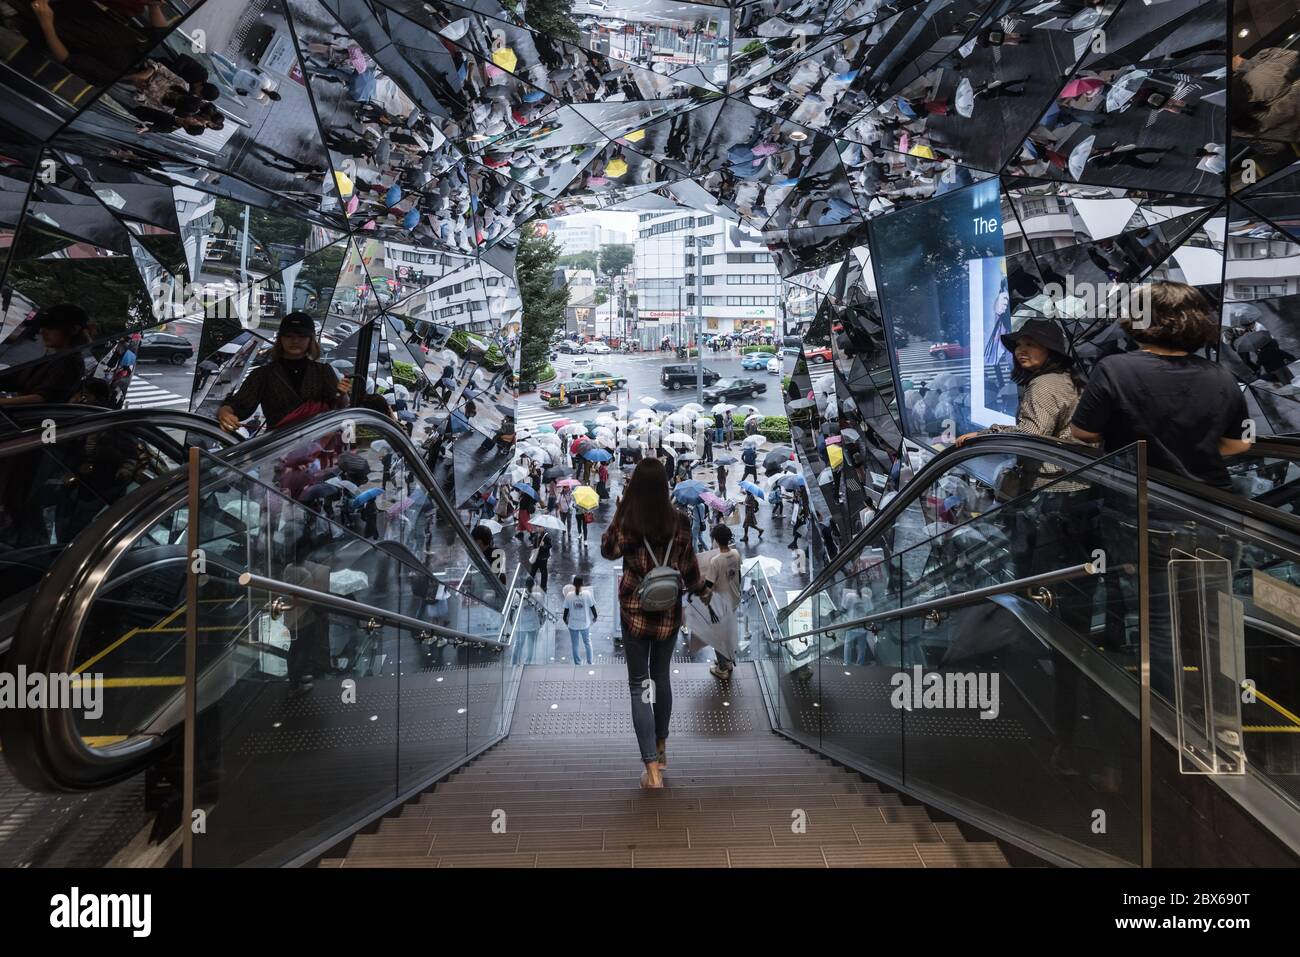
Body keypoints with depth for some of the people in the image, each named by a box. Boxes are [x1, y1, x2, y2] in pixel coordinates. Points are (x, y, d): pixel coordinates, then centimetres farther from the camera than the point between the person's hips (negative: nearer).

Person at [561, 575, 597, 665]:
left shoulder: (569, 595, -13)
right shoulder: (587, 594, -14)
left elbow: (566, 610, -5)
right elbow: (592, 607, -4)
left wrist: (565, 619, 14)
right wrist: (595, 616, 15)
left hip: (573, 624, 0)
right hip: (585, 624, 0)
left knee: (575, 645, 13)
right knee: (587, 642, 21)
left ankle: (578, 664, 21)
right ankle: (590, 662, 28)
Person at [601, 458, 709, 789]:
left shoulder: (626, 520, -15)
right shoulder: (679, 522, -9)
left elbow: (608, 551, 6)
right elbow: (689, 569, 0)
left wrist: (619, 510, 4)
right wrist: (705, 592, 18)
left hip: (635, 612, -3)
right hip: (669, 613, 3)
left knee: (639, 685, 4)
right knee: (661, 677, 22)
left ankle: (653, 770, -4)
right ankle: (661, 748, 37)